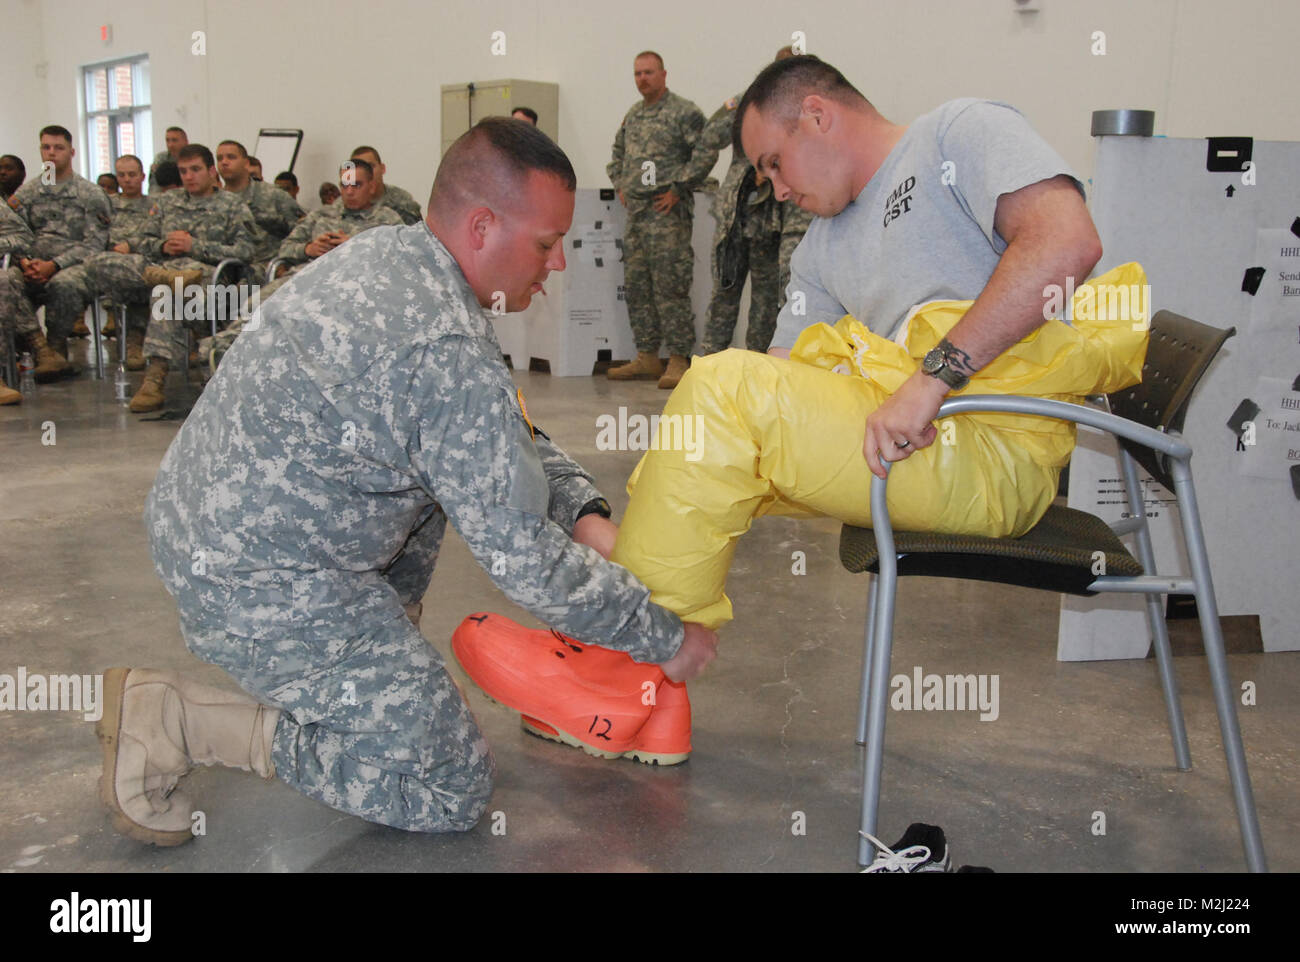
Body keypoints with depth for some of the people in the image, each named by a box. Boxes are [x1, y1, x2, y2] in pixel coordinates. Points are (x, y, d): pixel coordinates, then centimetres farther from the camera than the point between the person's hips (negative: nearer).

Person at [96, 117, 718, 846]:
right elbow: (525, 560, -21)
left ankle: (377, 650, 21)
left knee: (460, 457, 22)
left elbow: (506, 429, 15)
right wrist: (665, 636, -8)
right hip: (264, 587, -10)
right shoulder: (447, 353, -27)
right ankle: (178, 721, -4)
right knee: (454, 792, -2)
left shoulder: (384, 252, 4)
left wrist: (584, 510, 4)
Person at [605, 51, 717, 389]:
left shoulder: (683, 112, -6)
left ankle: (678, 360, -5)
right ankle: (647, 357, 15)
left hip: (668, 212, -8)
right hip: (635, 211, 8)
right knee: (637, 286, 8)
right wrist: (621, 186, 18)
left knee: (670, 286, -9)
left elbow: (707, 152, -14)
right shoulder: (632, 115, 18)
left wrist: (678, 189, -14)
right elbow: (617, 154, 32)